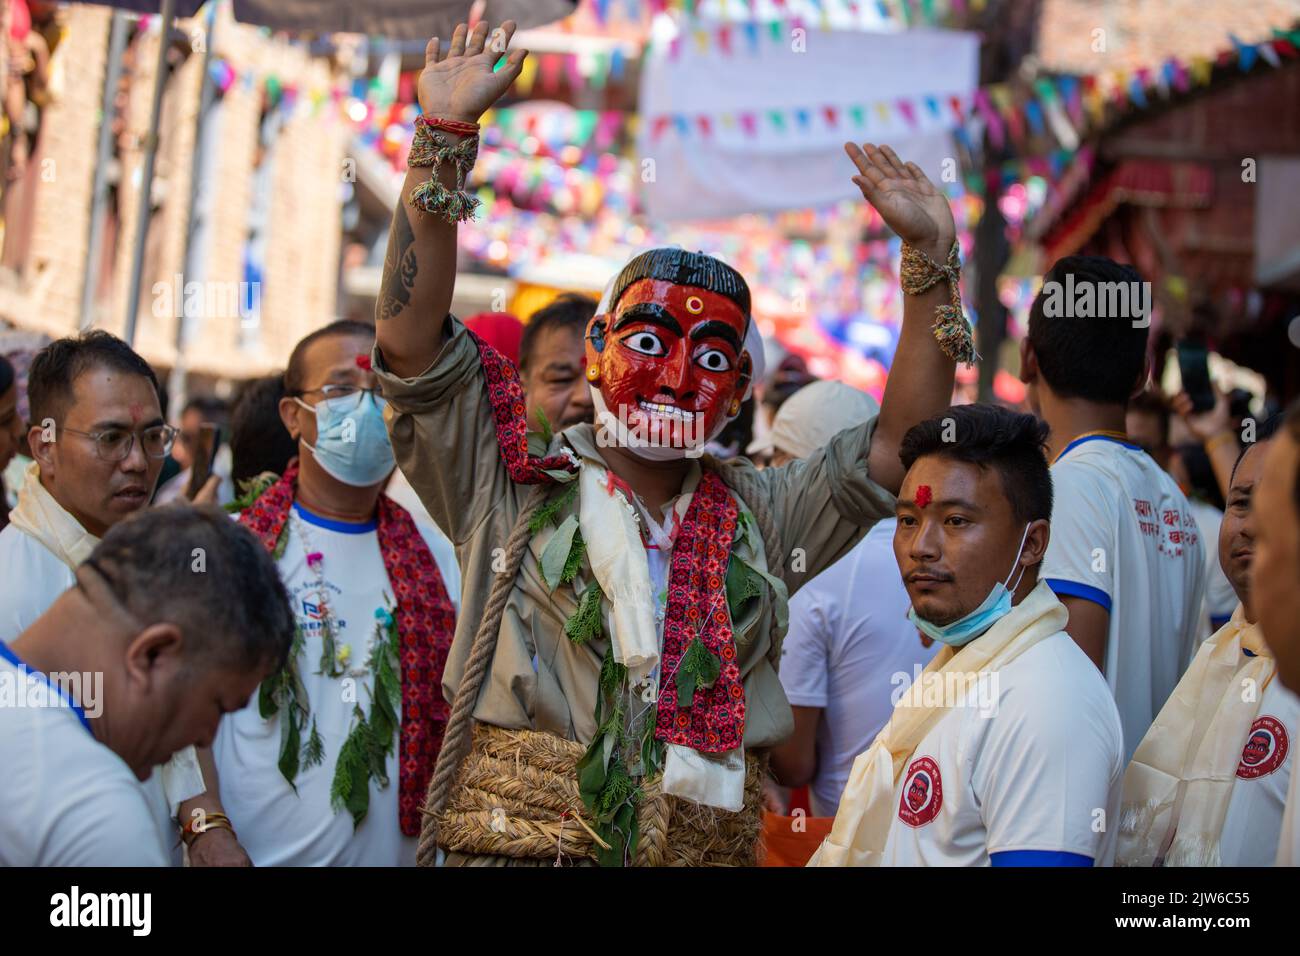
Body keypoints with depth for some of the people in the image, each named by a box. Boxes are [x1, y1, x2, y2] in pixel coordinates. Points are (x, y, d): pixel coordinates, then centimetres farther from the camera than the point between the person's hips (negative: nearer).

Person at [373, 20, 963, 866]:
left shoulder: (759, 514, 16)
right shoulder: (510, 485, 7)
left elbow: (901, 445, 10)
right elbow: (412, 343, -2)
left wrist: (930, 256, 4)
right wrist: (444, 138, -8)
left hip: (711, 845, 3)